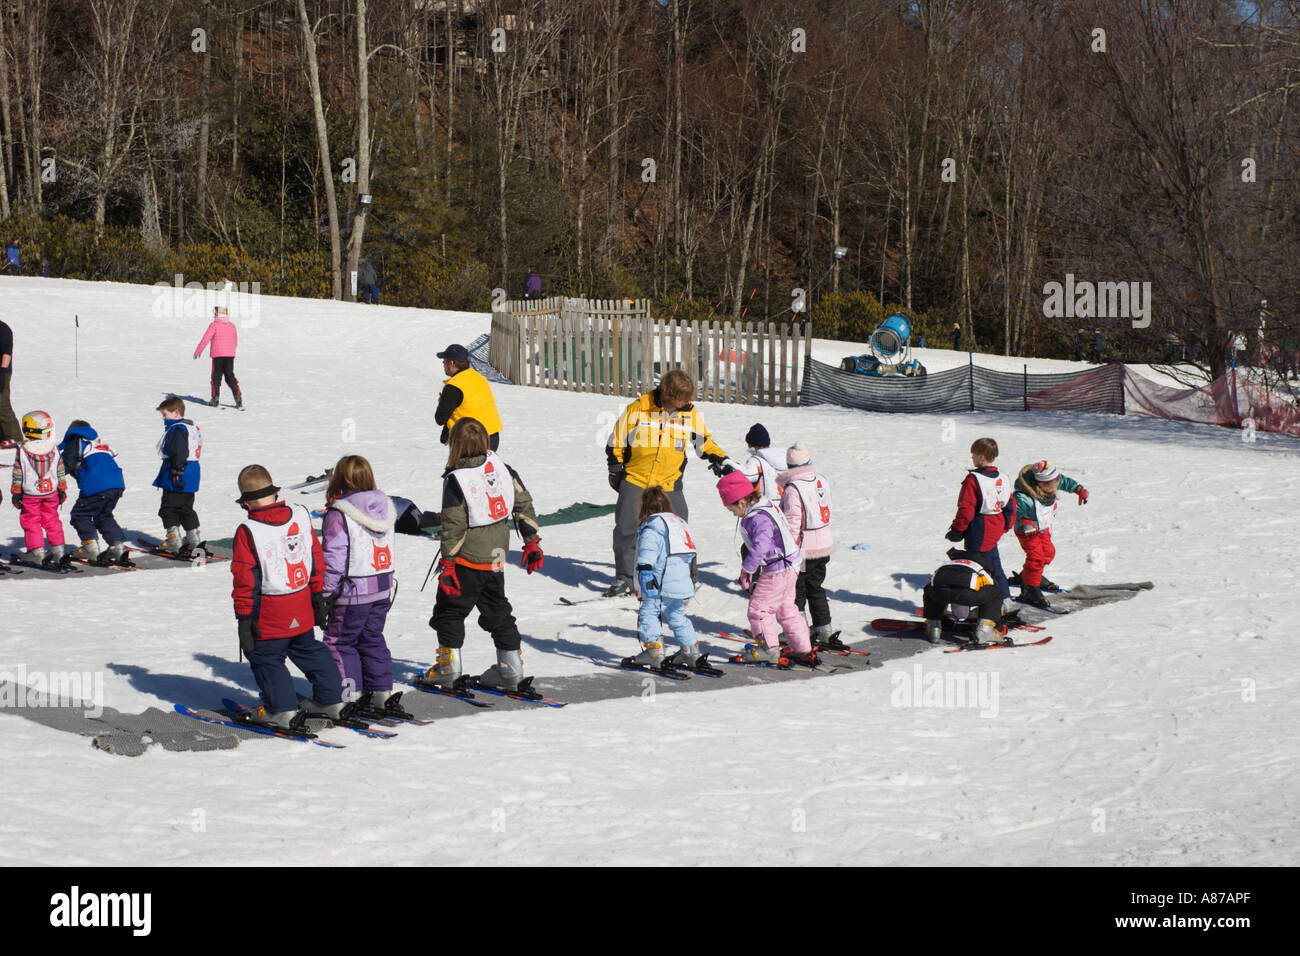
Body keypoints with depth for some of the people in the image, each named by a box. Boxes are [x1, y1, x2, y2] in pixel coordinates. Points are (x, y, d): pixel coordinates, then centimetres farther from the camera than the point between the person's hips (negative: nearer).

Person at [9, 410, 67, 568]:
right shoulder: (54, 450, -6)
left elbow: (17, 474, -8)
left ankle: (36, 551, 3)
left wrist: (16, 493, 2)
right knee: (51, 519, 15)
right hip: (51, 492, 3)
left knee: (31, 522, 7)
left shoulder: (22, 451, -14)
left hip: (30, 494, -3)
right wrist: (62, 490, 15)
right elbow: (61, 472, 3)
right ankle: (57, 549, 15)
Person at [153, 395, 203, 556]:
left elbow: (180, 454, -25)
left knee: (168, 509, -1)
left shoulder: (177, 430, -17)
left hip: (176, 482, -10)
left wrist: (177, 473, -23)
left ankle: (173, 541, -1)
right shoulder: (192, 427, 15)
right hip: (191, 479, 10)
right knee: (186, 508, 17)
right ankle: (193, 537, 19)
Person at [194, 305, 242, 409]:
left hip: (217, 355, -4)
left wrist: (197, 352, 1)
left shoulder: (214, 325, -5)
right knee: (230, 376, 7)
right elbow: (235, 343, 16)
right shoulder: (232, 326, 10)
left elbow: (205, 339, -7)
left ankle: (215, 399, 6)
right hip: (230, 355, 4)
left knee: (216, 376, 5)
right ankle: (238, 396, -6)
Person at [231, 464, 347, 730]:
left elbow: (245, 578, -14)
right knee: (309, 650, 22)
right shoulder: (300, 516, 0)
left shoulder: (247, 531, -16)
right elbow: (315, 557, 8)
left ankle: (283, 710, 8)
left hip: (269, 614, -6)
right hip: (301, 608, 6)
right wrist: (317, 595, 18)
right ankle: (331, 700, 29)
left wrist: (244, 616, -7)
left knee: (266, 658, 9)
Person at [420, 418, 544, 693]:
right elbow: (523, 502, 6)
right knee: (497, 610, 16)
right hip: (496, 556, 6)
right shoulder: (500, 467, 1)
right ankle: (511, 667, 17)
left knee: (450, 609, 8)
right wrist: (532, 541, 14)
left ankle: (448, 664, 10)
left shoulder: (455, 480, -17)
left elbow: (453, 526, -17)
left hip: (467, 560, -6)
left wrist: (447, 563, -10)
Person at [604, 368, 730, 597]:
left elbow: (705, 443, 12)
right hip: (634, 479, -1)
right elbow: (616, 441, 1)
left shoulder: (690, 413, -2)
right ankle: (624, 578, 11)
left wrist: (722, 461, 0)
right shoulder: (638, 409, -10)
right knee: (625, 529, -2)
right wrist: (615, 469, 4)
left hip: (669, 484, 1)